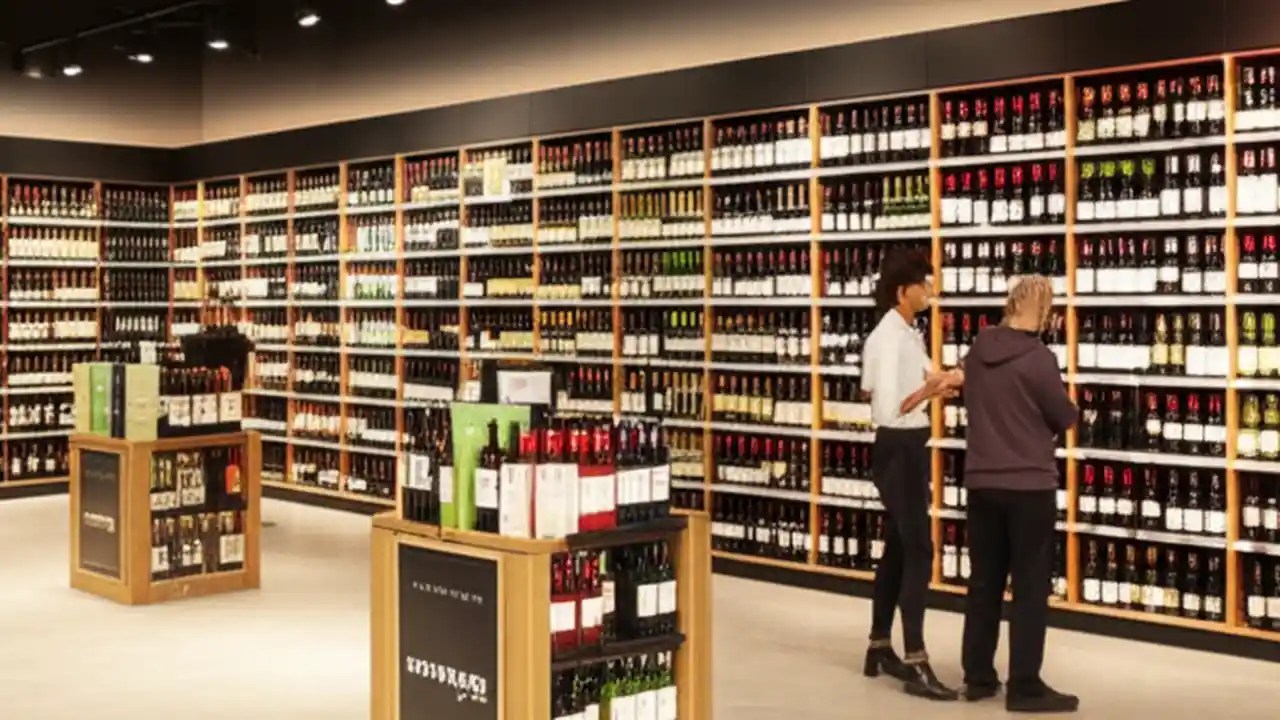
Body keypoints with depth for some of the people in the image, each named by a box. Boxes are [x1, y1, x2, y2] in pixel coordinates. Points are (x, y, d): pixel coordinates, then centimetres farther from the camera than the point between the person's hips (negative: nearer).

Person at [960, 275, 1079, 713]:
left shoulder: (979, 349, 1)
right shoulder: (1037, 358, -17)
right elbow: (1066, 418, -5)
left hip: (981, 483, 6)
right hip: (1029, 486, -6)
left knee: (984, 583, 13)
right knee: (1030, 589, 2)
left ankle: (978, 677, 20)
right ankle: (1025, 687, 5)